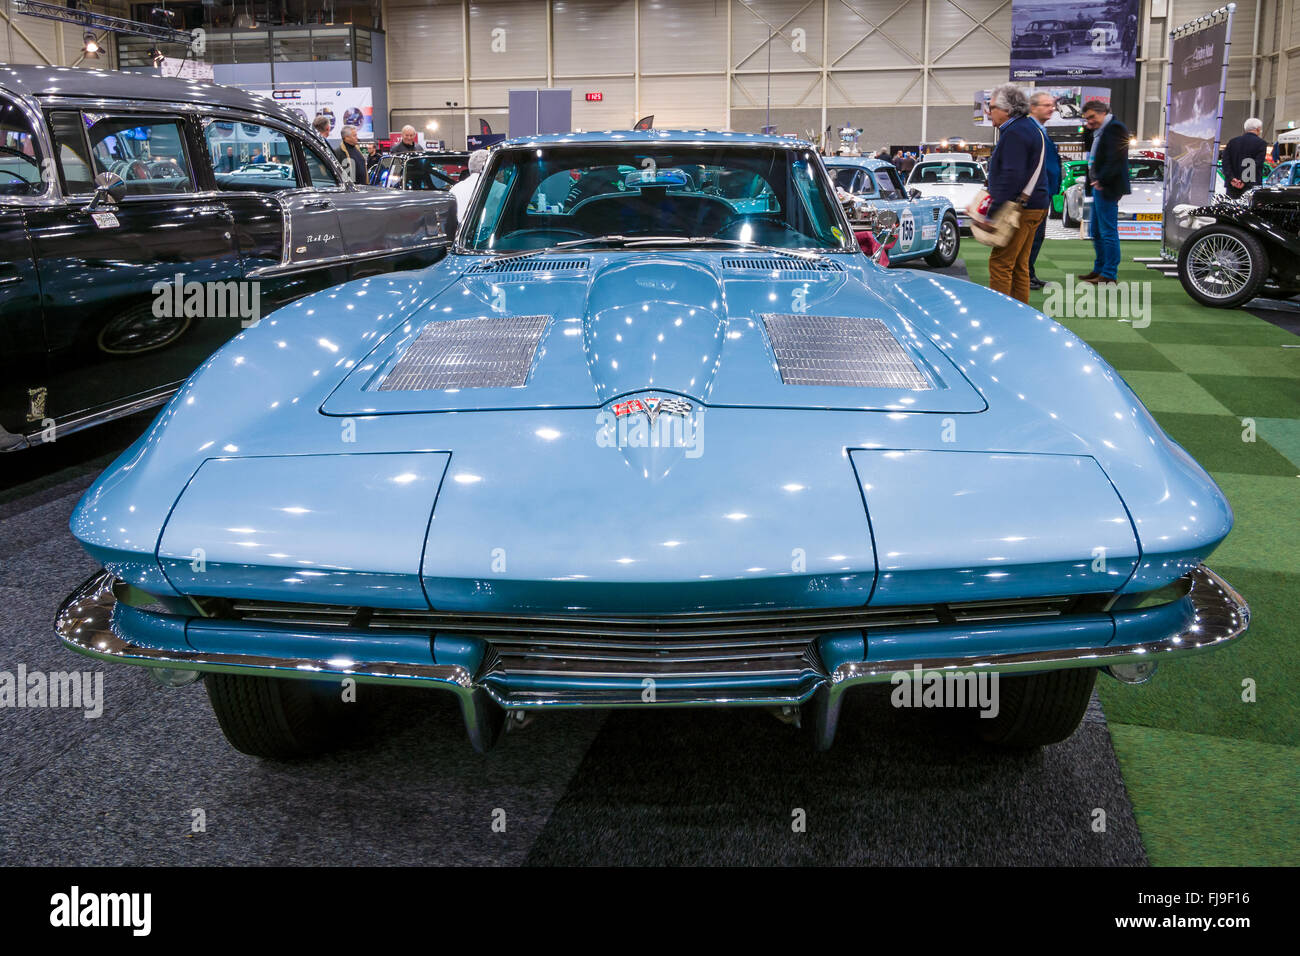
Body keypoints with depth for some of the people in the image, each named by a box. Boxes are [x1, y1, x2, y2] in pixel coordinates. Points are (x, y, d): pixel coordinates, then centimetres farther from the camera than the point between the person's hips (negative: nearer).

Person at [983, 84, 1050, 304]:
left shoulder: (1014, 133, -15)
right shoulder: (1033, 127, 18)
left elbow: (1011, 177, -23)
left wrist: (994, 213, -23)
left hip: (1019, 210, -11)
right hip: (1036, 206, 11)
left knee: (1000, 263, -8)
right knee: (1019, 265, 14)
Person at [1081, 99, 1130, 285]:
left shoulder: (1115, 128, -12)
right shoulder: (1100, 131, 19)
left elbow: (1115, 158, -20)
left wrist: (1101, 180, -20)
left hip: (1107, 188, -11)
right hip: (1099, 187, 11)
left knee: (1108, 232, -8)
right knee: (1096, 232, 16)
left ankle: (1109, 274, -5)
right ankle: (1099, 269, 25)